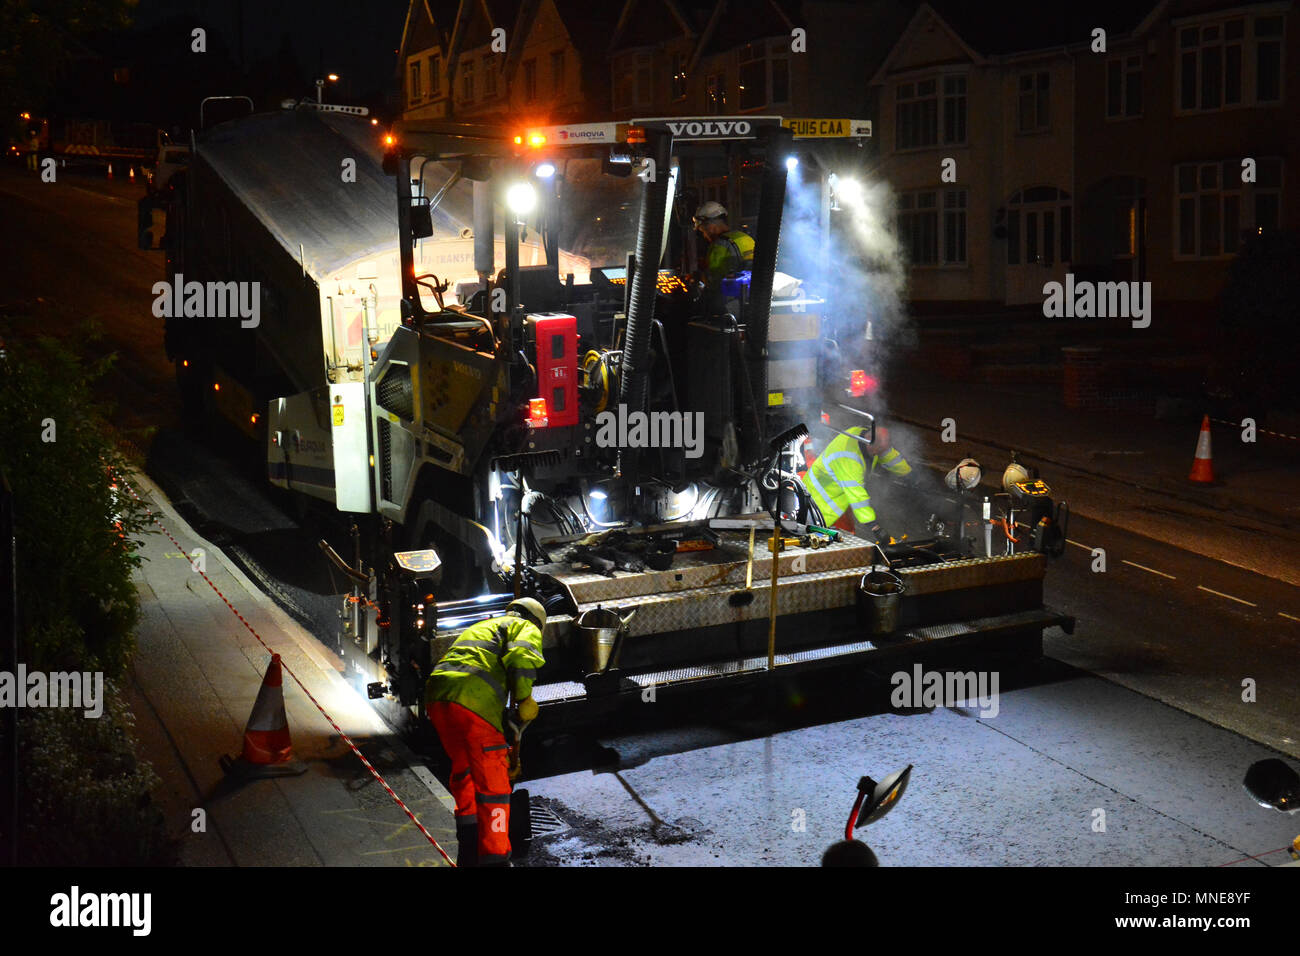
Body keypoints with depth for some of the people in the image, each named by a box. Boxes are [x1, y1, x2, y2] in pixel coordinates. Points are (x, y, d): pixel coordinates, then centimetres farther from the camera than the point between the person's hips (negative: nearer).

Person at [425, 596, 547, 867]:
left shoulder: (482, 626, 39)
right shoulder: (527, 628, 15)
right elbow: (521, 656, -9)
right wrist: (524, 702, -3)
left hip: (436, 695, 8)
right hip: (474, 698, -8)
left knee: (463, 769, 23)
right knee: (492, 781, -2)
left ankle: (469, 853, 28)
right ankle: (494, 856, -5)